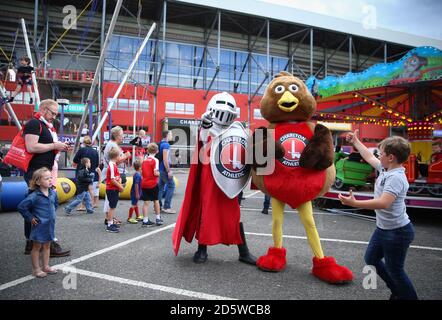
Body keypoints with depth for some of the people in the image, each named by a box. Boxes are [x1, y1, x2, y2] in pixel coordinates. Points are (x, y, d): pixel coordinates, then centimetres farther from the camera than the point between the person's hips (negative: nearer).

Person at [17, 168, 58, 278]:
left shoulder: (53, 192, -2)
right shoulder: (34, 196, -21)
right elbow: (21, 207, -19)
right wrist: (30, 218, -13)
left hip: (50, 225, 6)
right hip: (39, 226, -6)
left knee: (47, 246, 16)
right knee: (37, 247, 9)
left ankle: (46, 266, 29)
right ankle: (36, 269, 21)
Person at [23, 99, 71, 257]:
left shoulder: (46, 126, 19)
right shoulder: (33, 124, -10)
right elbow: (31, 147, -22)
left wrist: (59, 147, 10)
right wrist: (55, 145, -15)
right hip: (36, 172, -10)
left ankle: (31, 243, 21)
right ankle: (50, 245, -5)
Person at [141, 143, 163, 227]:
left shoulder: (144, 160, 7)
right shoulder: (155, 160, -9)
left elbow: (142, 172, 7)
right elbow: (155, 173, -17)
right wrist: (159, 173, 3)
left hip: (144, 184, 4)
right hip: (153, 184, -3)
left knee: (145, 202, 5)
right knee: (156, 200, 13)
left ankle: (145, 220, 4)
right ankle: (158, 219, 22)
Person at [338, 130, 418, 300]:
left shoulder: (396, 178, -26)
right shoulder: (385, 169, 0)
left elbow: (384, 203, -37)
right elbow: (369, 157, 18)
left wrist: (354, 203, -38)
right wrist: (355, 141, 25)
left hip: (397, 232, -10)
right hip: (383, 228, 10)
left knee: (394, 269, 6)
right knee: (371, 259, 21)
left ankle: (409, 296, 30)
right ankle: (397, 292, 38)